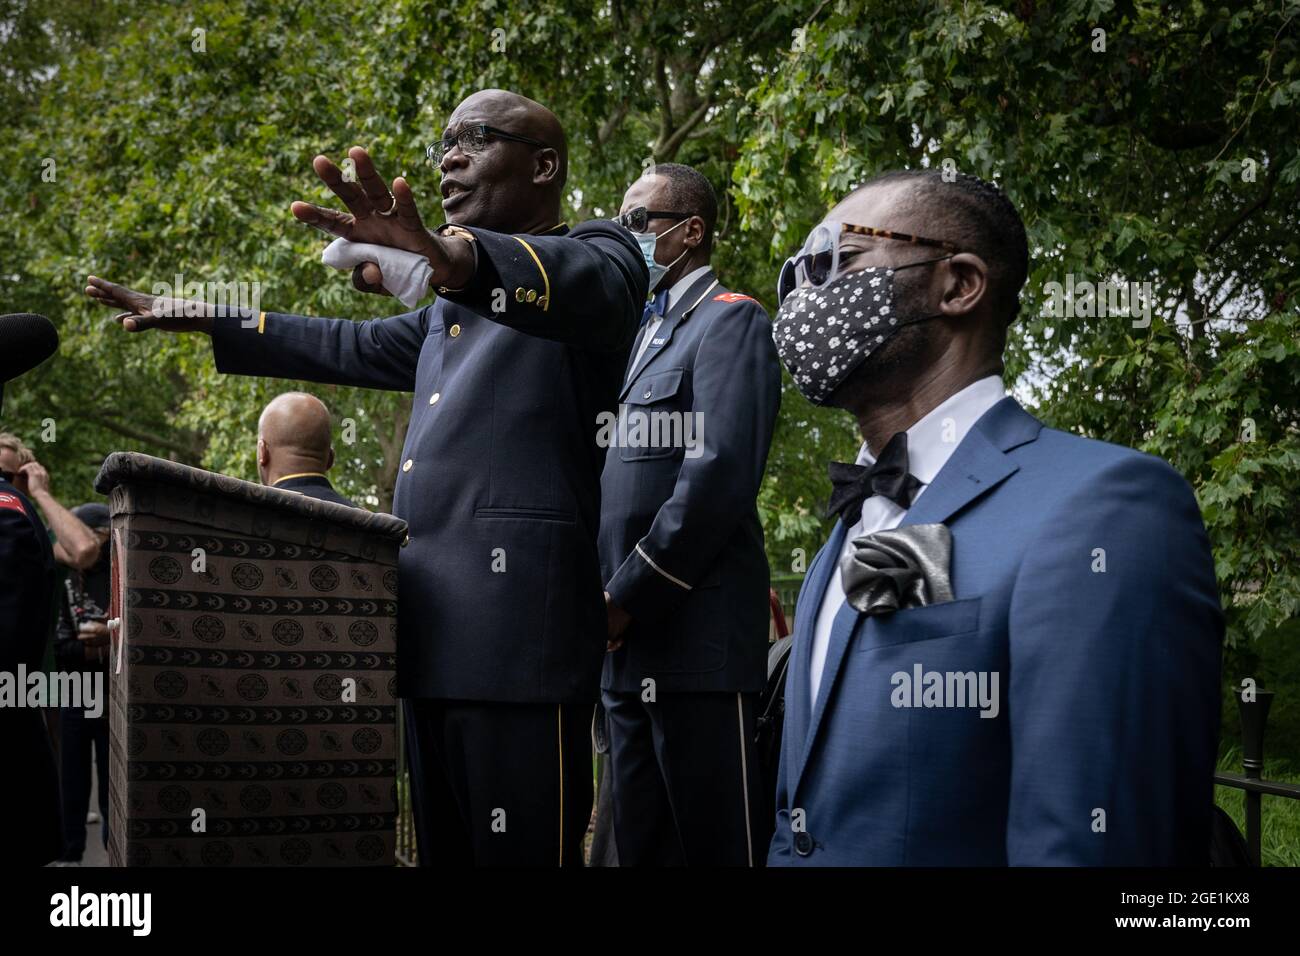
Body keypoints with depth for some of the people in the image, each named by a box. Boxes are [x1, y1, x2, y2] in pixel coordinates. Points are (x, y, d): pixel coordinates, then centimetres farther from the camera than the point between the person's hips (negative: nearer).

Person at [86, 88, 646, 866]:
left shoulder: (600, 254, 2)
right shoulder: (455, 309, 28)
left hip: (516, 618, -8)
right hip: (432, 628, 8)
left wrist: (450, 255, -43)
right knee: (445, 851, 11)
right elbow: (349, 347, 41)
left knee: (523, 852, -10)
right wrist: (204, 321, 37)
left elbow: (589, 287, -22)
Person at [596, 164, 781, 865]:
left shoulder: (730, 321, -4)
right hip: (627, 646, 9)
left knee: (715, 846, -5)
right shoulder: (639, 334, 22)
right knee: (641, 845, 11)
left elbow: (717, 476, -17)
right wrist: (604, 601, 8)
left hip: (696, 635, -8)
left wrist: (626, 599, -15)